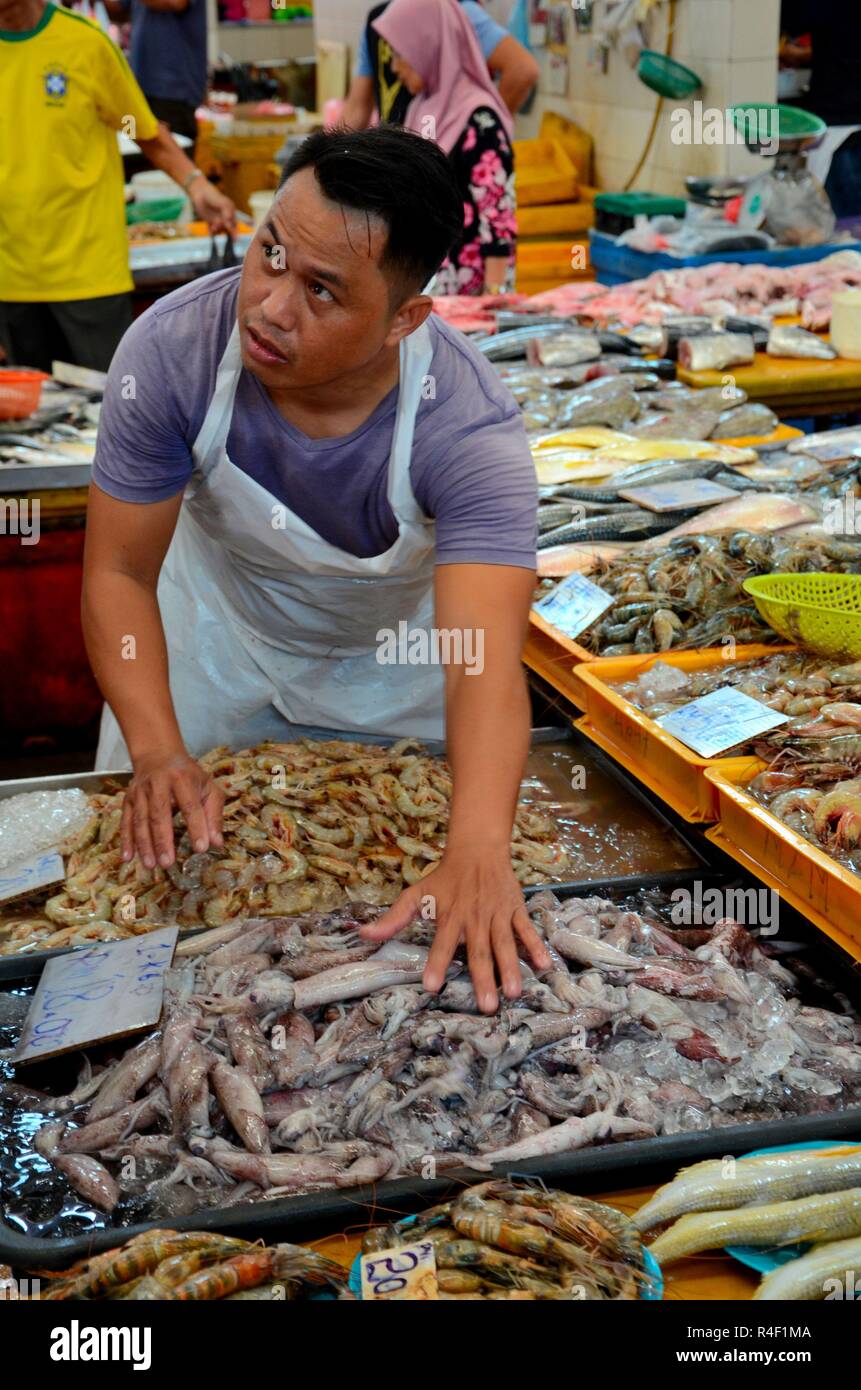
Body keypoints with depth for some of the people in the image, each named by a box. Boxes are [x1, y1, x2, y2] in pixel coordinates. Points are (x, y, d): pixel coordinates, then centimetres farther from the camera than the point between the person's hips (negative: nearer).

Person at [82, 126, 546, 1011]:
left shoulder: (469, 431, -39)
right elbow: (119, 573, -25)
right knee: (145, 855, 10)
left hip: (398, 646, -1)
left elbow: (486, 667, -50)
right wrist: (158, 755, -40)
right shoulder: (173, 349, -34)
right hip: (220, 624, 2)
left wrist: (477, 853, -67)